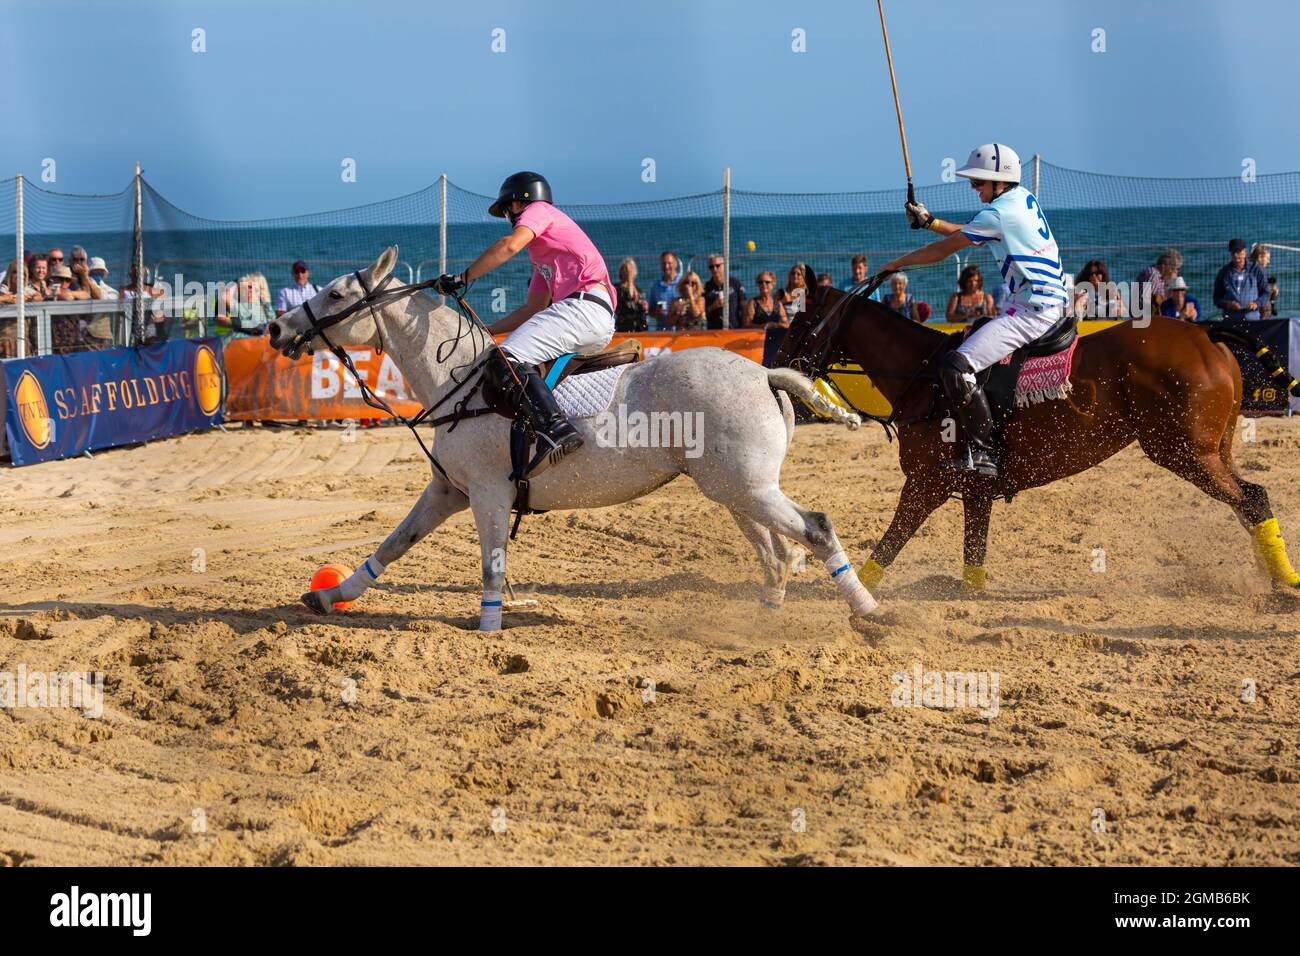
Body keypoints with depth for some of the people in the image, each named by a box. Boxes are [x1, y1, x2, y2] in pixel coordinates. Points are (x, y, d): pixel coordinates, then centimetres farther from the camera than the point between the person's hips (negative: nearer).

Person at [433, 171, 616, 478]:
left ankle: (555, 429, -43)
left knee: (506, 360, -25)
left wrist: (462, 278, -11)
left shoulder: (538, 210, 10)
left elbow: (510, 245, -12)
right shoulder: (541, 252, 37)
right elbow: (533, 309, 34)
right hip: (602, 327, 10)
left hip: (584, 304, -10)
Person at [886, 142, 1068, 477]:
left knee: (957, 367, -20)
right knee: (971, 337, 27)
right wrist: (929, 221, 24)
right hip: (1048, 303, 11)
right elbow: (971, 234, 28)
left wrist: (896, 263, 5)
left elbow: (944, 249, -8)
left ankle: (982, 453, -24)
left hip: (1032, 309, -11)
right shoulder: (1025, 199, 14)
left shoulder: (998, 213, -14)